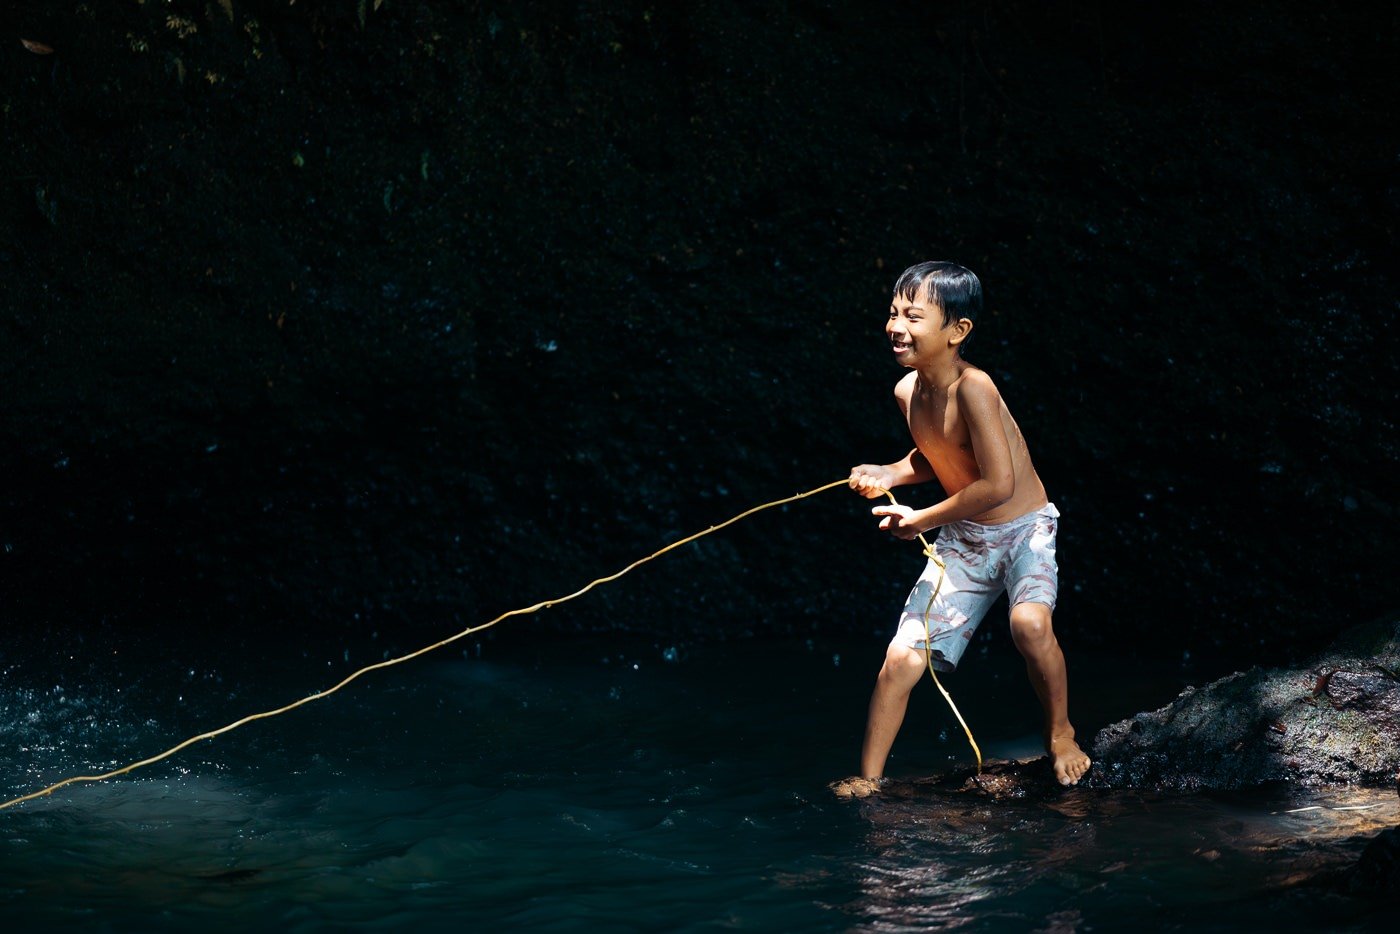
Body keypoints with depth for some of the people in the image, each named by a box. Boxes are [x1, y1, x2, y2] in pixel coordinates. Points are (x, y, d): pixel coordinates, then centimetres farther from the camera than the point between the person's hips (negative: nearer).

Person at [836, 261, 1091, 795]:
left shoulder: (972, 387, -26)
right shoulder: (906, 392, -2)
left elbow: (999, 484, -29)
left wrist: (920, 520, -18)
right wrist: (888, 475, -3)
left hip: (1024, 529, -6)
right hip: (962, 541, 6)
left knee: (1030, 622, -34)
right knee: (900, 660, -3)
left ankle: (1060, 734, -7)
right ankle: (867, 779, 12)